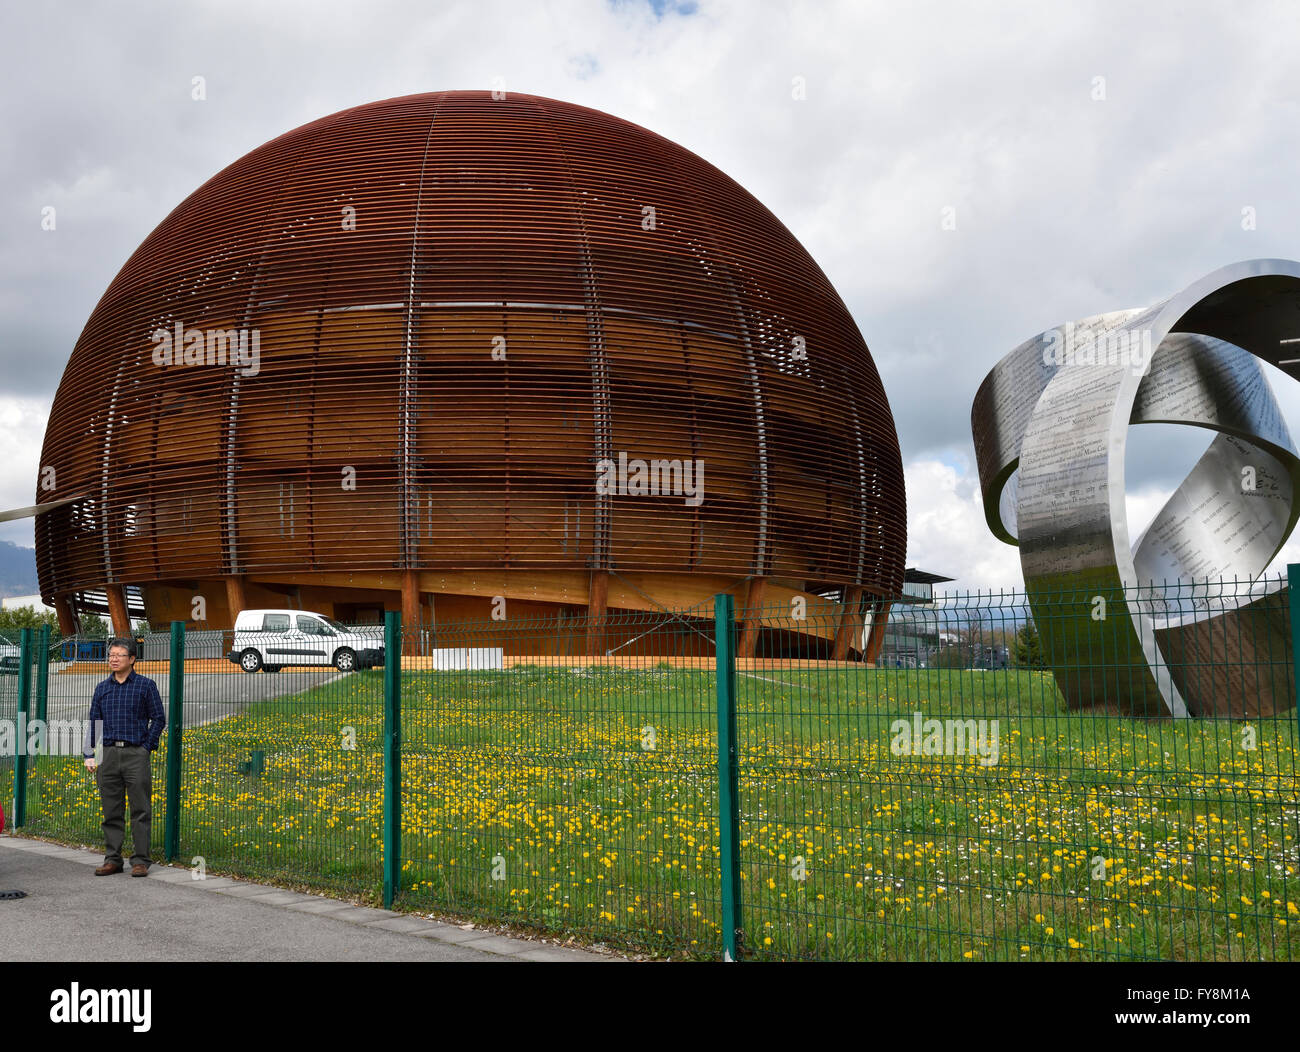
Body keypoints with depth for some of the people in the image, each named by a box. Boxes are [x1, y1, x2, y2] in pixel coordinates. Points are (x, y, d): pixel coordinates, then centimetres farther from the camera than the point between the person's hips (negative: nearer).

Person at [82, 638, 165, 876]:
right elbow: (94, 721, 14)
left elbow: (158, 718, 2)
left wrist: (146, 747, -5)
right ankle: (112, 859, 15)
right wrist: (89, 754, 5)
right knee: (111, 810, 7)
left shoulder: (146, 685, 2)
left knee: (140, 810, -2)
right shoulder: (102, 688, 13)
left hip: (136, 754, -4)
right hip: (107, 754, 4)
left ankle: (140, 861, 2)